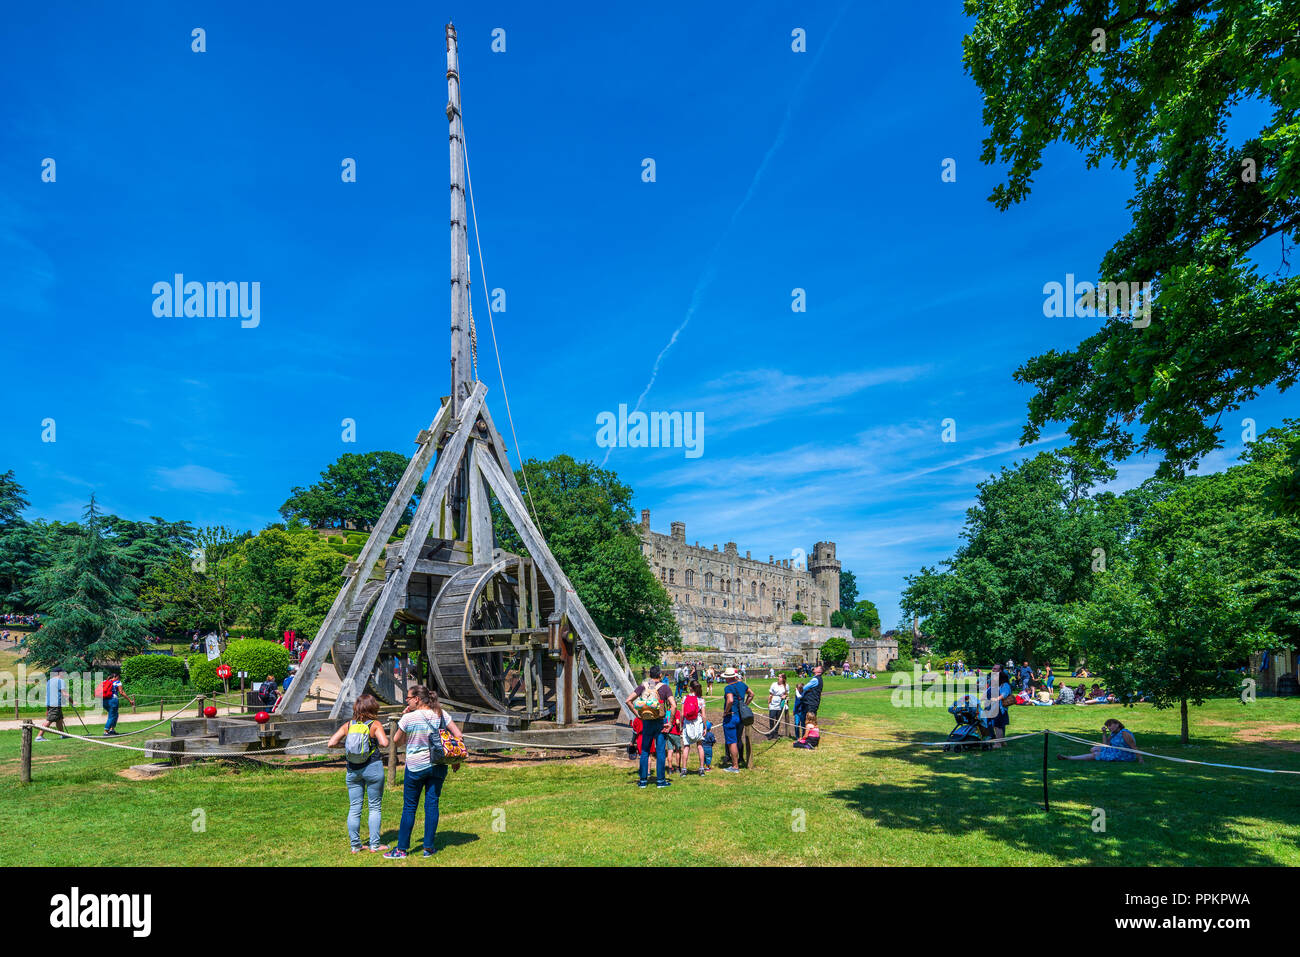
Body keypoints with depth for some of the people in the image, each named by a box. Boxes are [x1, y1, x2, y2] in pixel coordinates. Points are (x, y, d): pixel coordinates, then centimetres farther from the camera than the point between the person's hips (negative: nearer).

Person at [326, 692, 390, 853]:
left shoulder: (348, 725, 1)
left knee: (354, 808, 10)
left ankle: (355, 845, 14)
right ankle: (374, 844, 8)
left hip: (352, 770, 3)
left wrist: (346, 743, 12)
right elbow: (384, 743, -22)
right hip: (373, 767, -3)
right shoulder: (375, 724, -9)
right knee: (375, 807, 7)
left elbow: (331, 743, -3)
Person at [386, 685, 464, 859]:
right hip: (438, 766, 3)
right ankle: (429, 847, 13)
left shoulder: (409, 718, -13)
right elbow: (458, 735, -1)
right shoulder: (441, 715, -1)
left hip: (416, 766, -3)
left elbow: (397, 740, 1)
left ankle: (402, 848, 14)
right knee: (432, 804, 9)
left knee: (409, 807, 6)